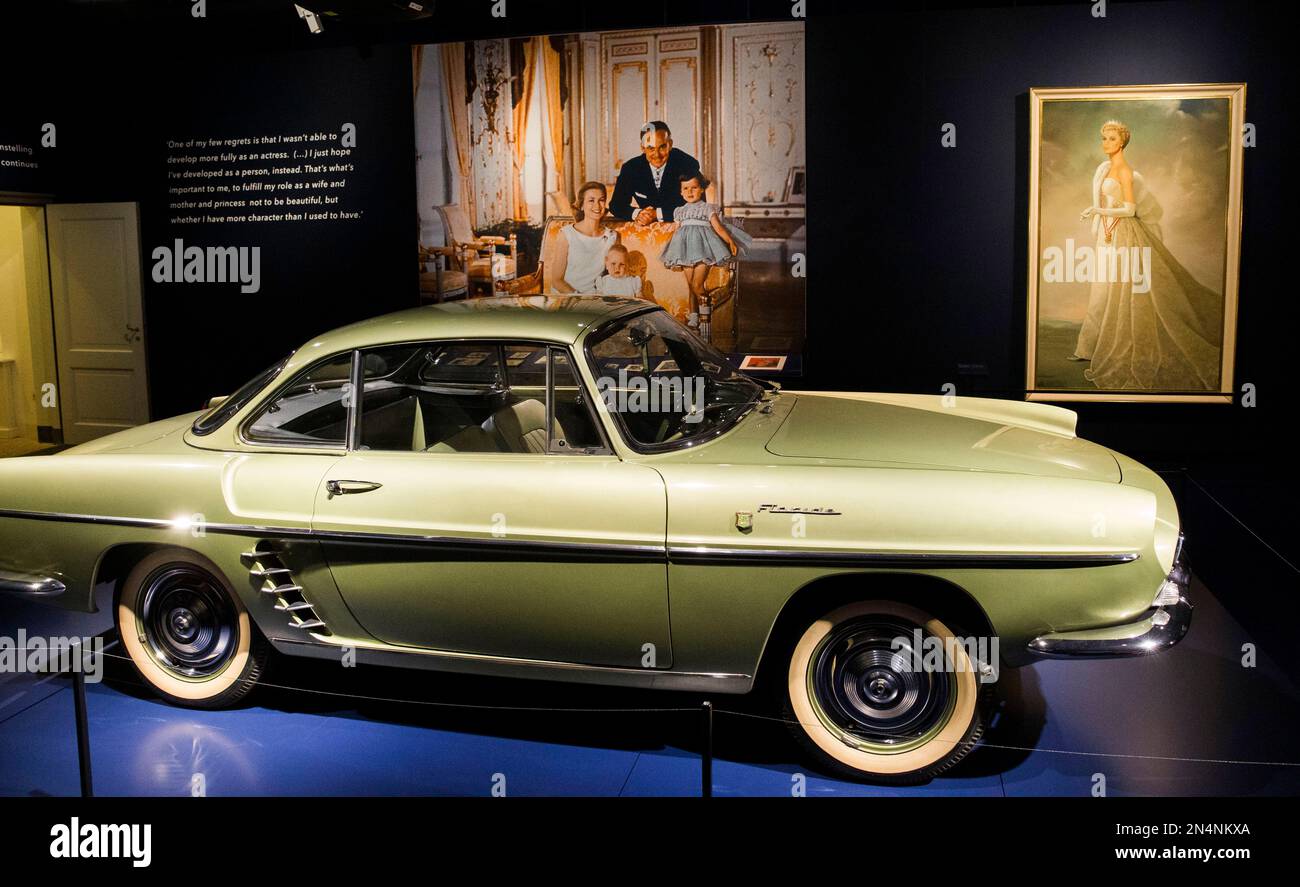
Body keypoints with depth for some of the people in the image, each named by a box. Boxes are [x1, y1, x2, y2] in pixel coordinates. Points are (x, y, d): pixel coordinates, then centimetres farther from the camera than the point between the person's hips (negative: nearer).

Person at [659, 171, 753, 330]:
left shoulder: (708, 208, 10)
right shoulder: (680, 211, 20)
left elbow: (718, 227, 2)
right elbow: (676, 231, 21)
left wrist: (730, 241, -11)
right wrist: (672, 251, 12)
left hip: (702, 247, -4)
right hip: (686, 250, 4)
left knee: (697, 285, -14)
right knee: (691, 286, 2)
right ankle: (693, 317, 7)